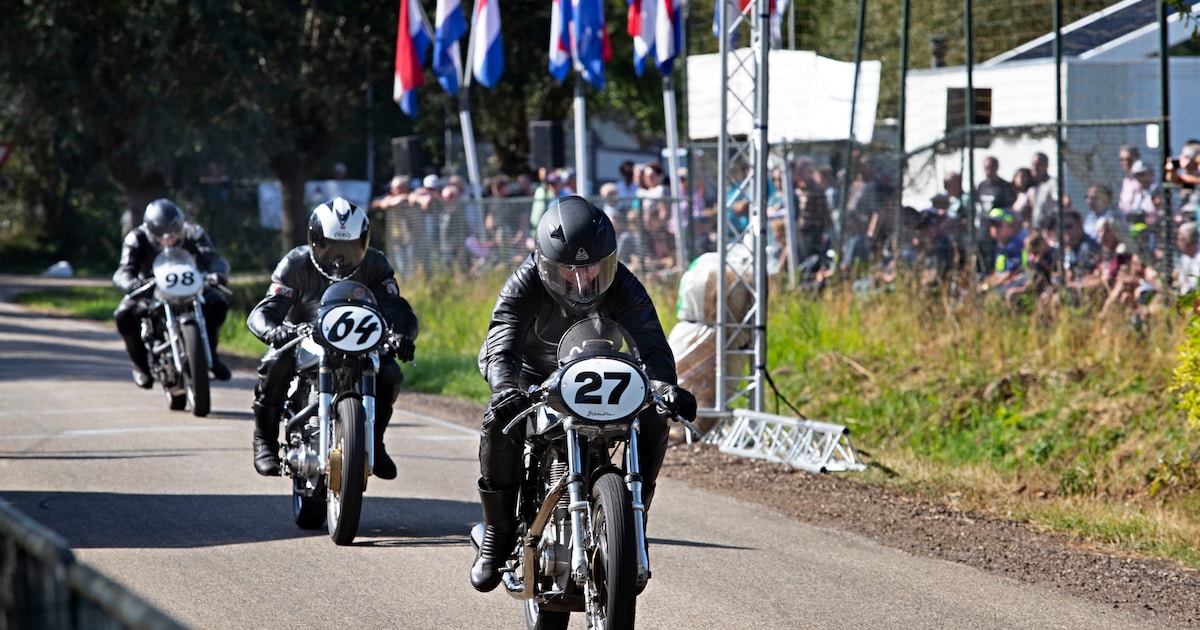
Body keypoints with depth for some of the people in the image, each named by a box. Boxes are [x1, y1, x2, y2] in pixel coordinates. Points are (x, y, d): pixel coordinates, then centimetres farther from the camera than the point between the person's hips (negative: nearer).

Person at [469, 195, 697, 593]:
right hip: (534, 375, -2)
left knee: (653, 420, -24)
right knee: (500, 422, -32)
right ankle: (496, 535, -18)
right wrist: (506, 388, -59)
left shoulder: (622, 287, -19)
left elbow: (650, 342, -29)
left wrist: (665, 385, -51)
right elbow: (500, 347, -36)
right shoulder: (524, 286, -24)